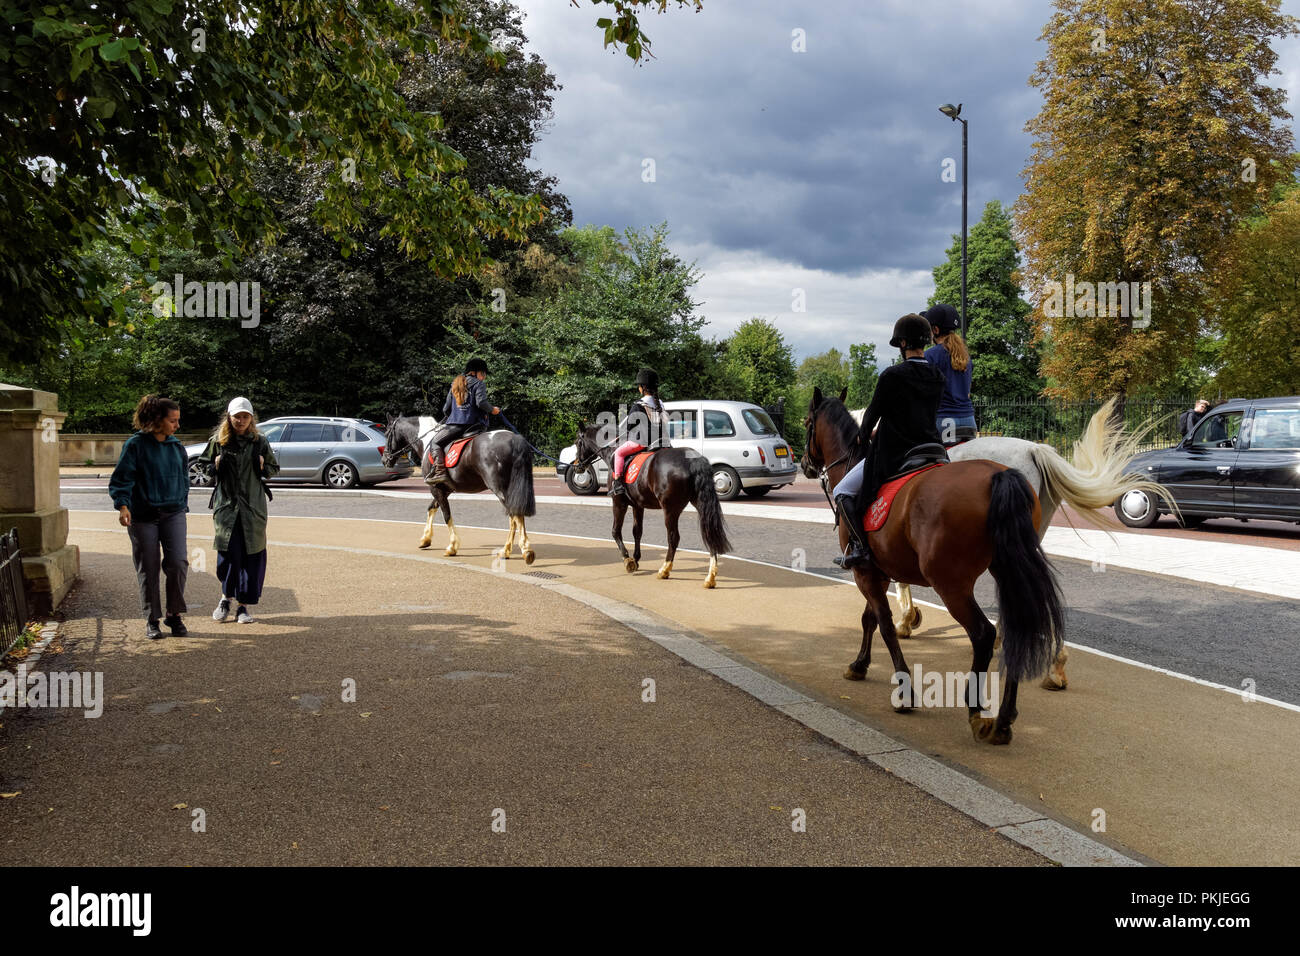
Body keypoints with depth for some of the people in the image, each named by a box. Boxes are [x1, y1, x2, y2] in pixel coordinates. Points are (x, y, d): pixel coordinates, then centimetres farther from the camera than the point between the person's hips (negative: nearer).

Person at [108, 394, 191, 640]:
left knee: (178, 562, -9)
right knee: (148, 569, 4)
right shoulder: (135, 445, -6)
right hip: (143, 516, -3)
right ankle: (152, 620, 16)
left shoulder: (176, 447, 9)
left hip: (173, 513, 3)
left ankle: (174, 615, 7)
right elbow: (122, 478, -9)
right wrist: (123, 505, -21)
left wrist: (183, 504, 18)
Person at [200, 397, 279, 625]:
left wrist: (263, 467, -6)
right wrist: (215, 466, -7)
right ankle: (226, 597, 15)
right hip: (226, 504, -1)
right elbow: (202, 464, 14)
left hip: (253, 505, 1)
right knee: (228, 551, -9)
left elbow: (275, 469, 15)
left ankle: (243, 605, 9)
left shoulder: (260, 442, 6)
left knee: (252, 555, -1)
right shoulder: (218, 441, 5)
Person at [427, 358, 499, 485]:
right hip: (474, 424, -1)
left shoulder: (454, 385, 18)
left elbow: (446, 409, 20)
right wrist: (492, 409, 3)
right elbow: (481, 402, -14)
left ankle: (440, 471, -14)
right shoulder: (478, 384, 4)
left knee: (435, 442, 8)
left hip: (455, 425, 1)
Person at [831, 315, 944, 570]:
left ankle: (860, 548, -4)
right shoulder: (938, 378, 5)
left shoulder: (892, 376, -15)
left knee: (843, 492, 7)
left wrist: (863, 436, 17)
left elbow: (873, 412, -6)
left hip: (892, 456, -6)